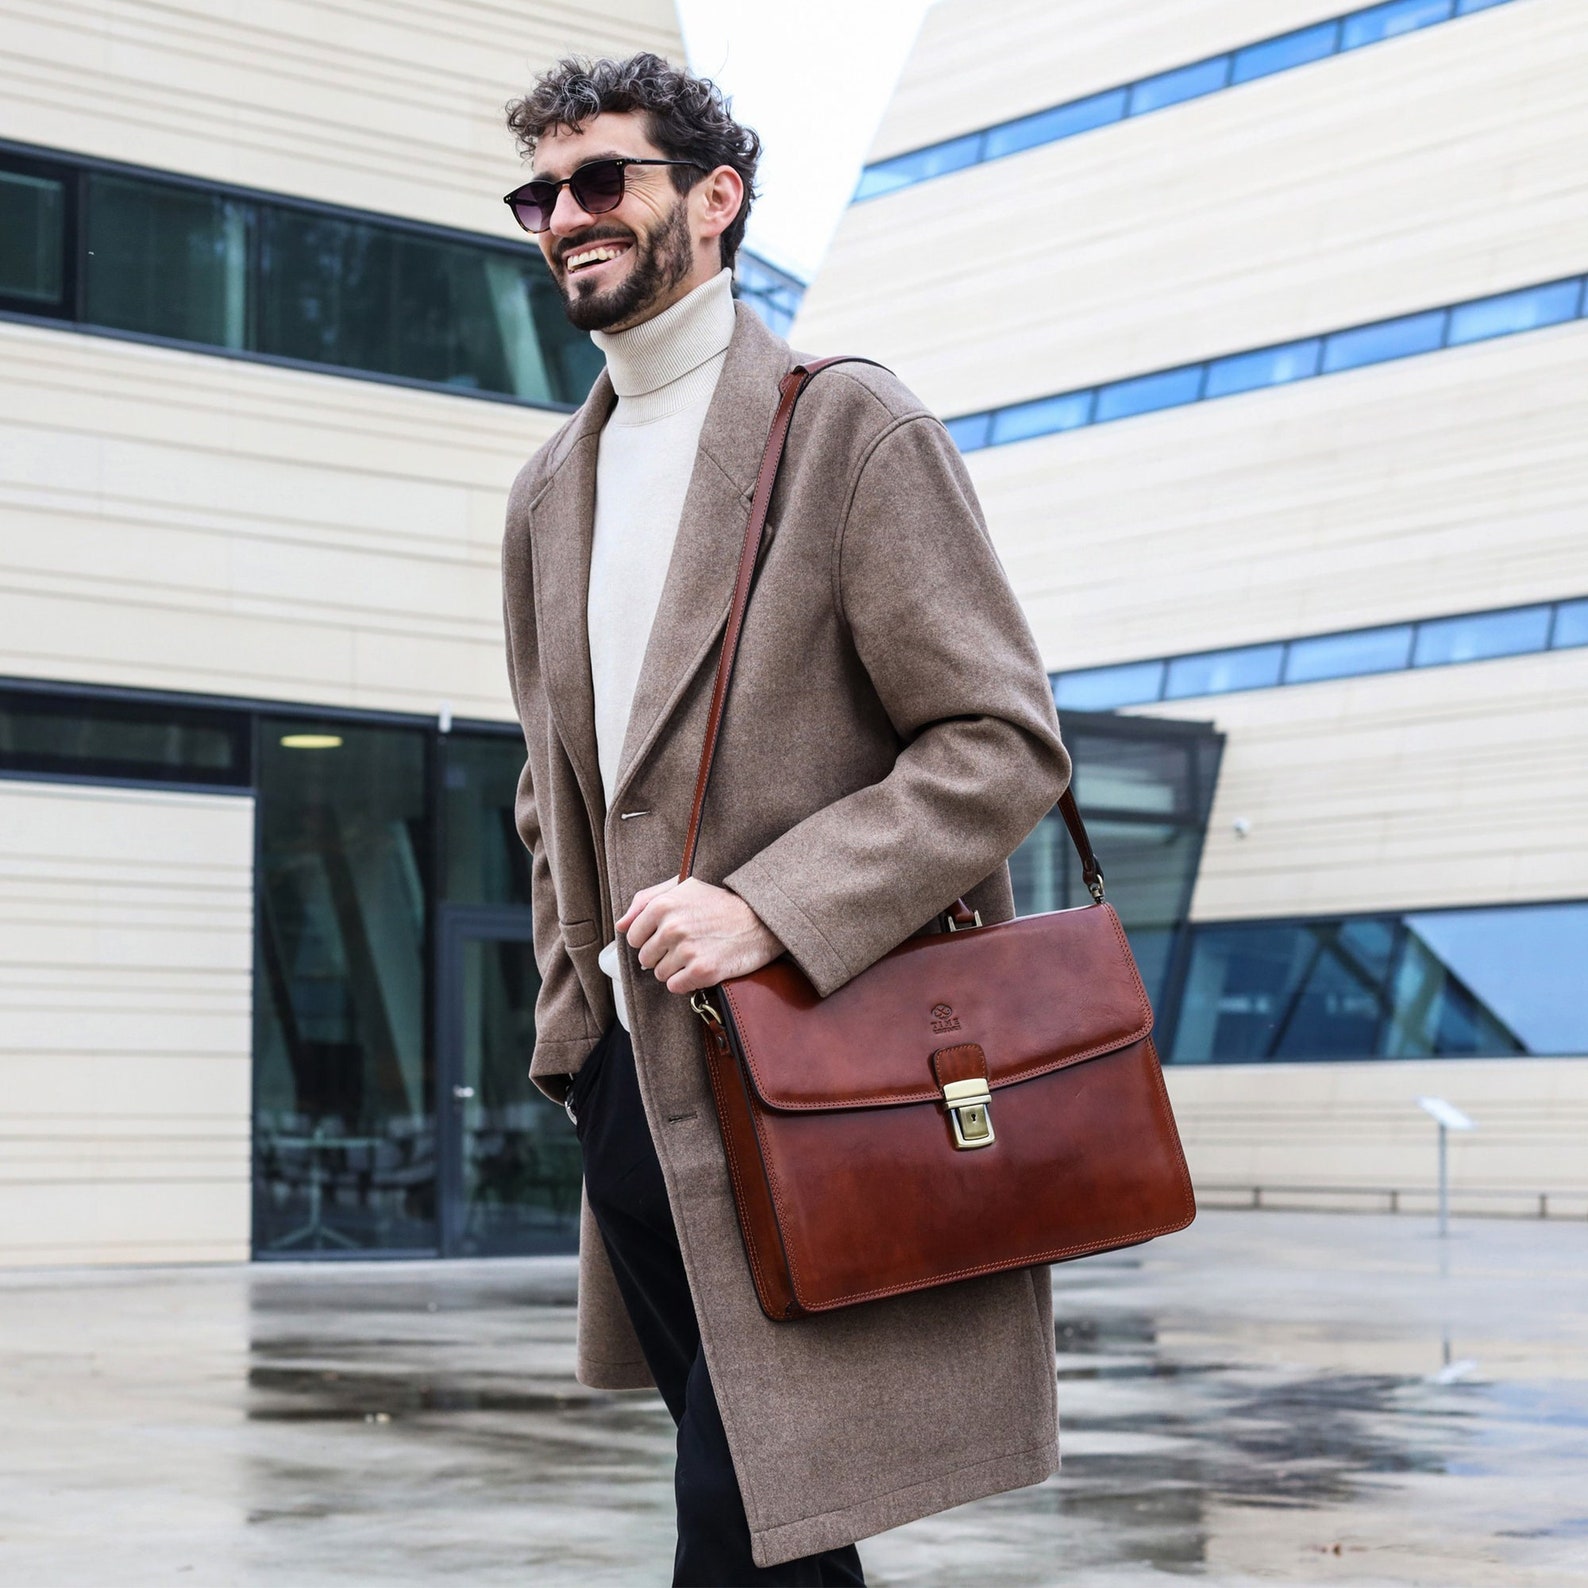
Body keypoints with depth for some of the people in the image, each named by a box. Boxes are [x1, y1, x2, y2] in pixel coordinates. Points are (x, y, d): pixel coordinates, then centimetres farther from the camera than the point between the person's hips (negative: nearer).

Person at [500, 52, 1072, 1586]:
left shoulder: (848, 426, -5)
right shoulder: (550, 494, 17)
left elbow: (1003, 744, -12)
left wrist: (773, 909, -21)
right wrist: (571, 1021, 13)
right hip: (634, 1084, 7)